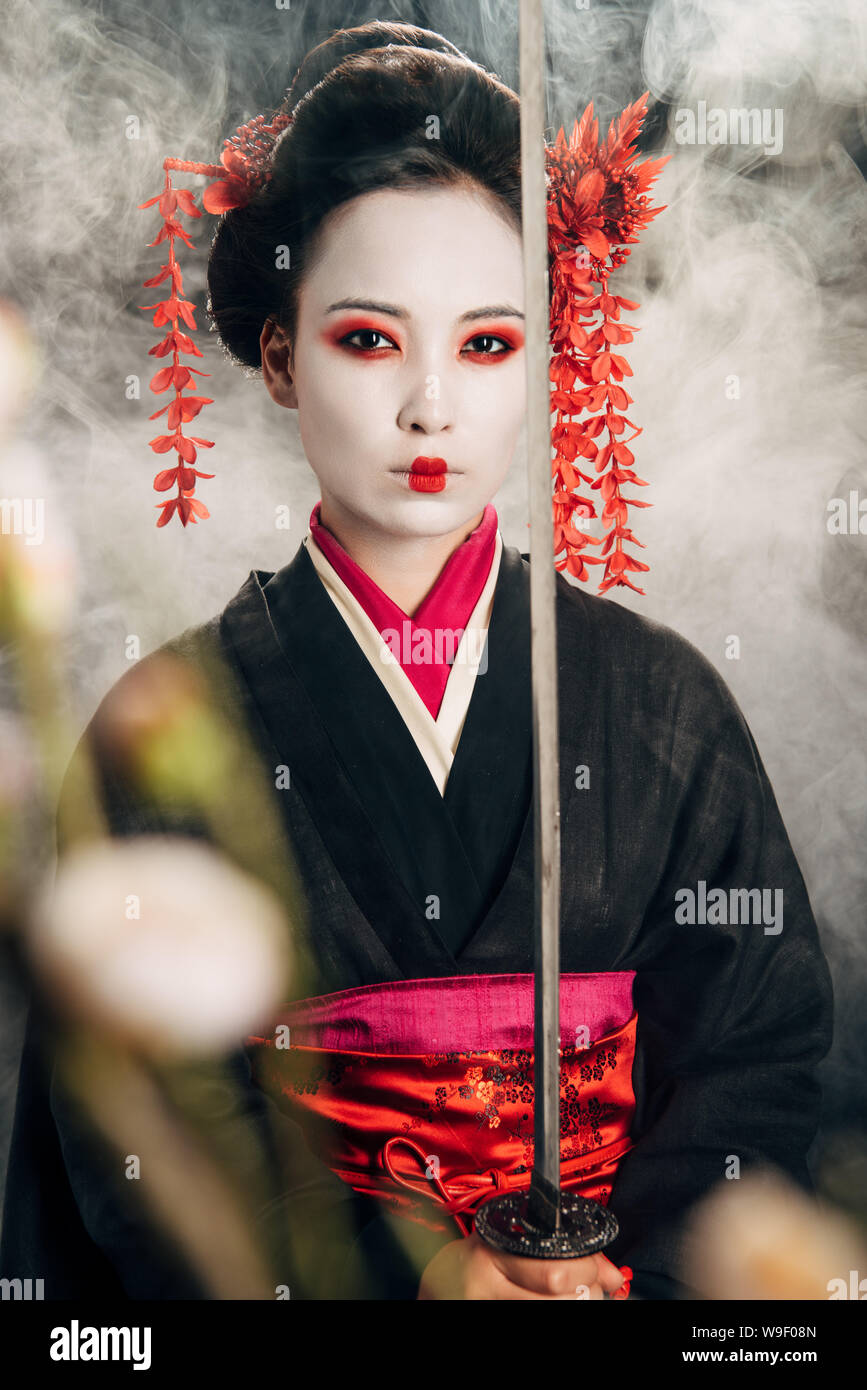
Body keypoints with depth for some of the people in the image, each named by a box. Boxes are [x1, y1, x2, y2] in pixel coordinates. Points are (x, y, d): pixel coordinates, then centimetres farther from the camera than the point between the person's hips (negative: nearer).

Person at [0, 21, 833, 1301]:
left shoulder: (666, 702, 3)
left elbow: (758, 1053, 2)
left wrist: (647, 1267, -13)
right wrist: (414, 1267, -16)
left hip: (619, 1262, 1)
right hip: (294, 1278, 0)